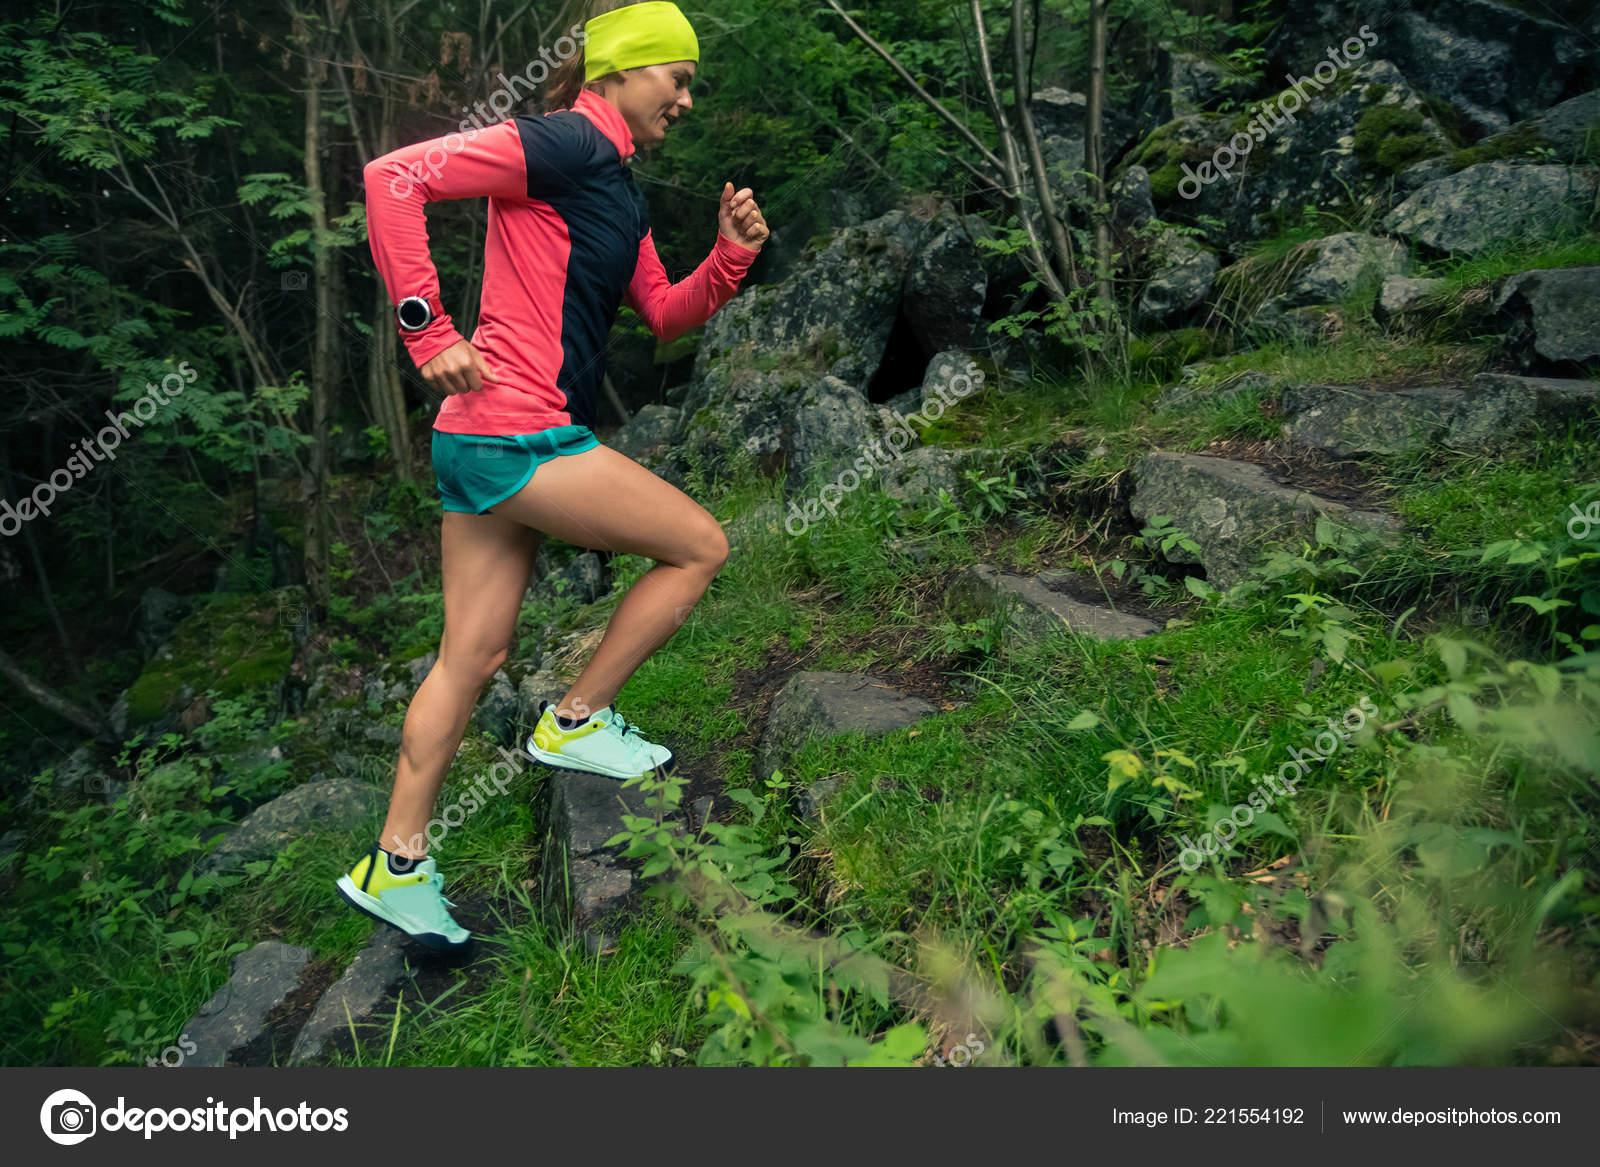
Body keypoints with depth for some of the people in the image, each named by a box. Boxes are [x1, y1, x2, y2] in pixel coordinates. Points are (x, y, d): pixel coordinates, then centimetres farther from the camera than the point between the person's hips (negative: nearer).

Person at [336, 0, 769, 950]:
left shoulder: (618, 187, 21)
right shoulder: (563, 144, -9)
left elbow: (666, 316, 23)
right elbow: (395, 176, -17)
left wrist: (732, 255, 7)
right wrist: (430, 333, -18)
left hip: (491, 442, 10)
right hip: (517, 434, -10)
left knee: (475, 657, 11)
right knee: (701, 546, 1)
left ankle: (396, 865, 21)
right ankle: (575, 720, 11)